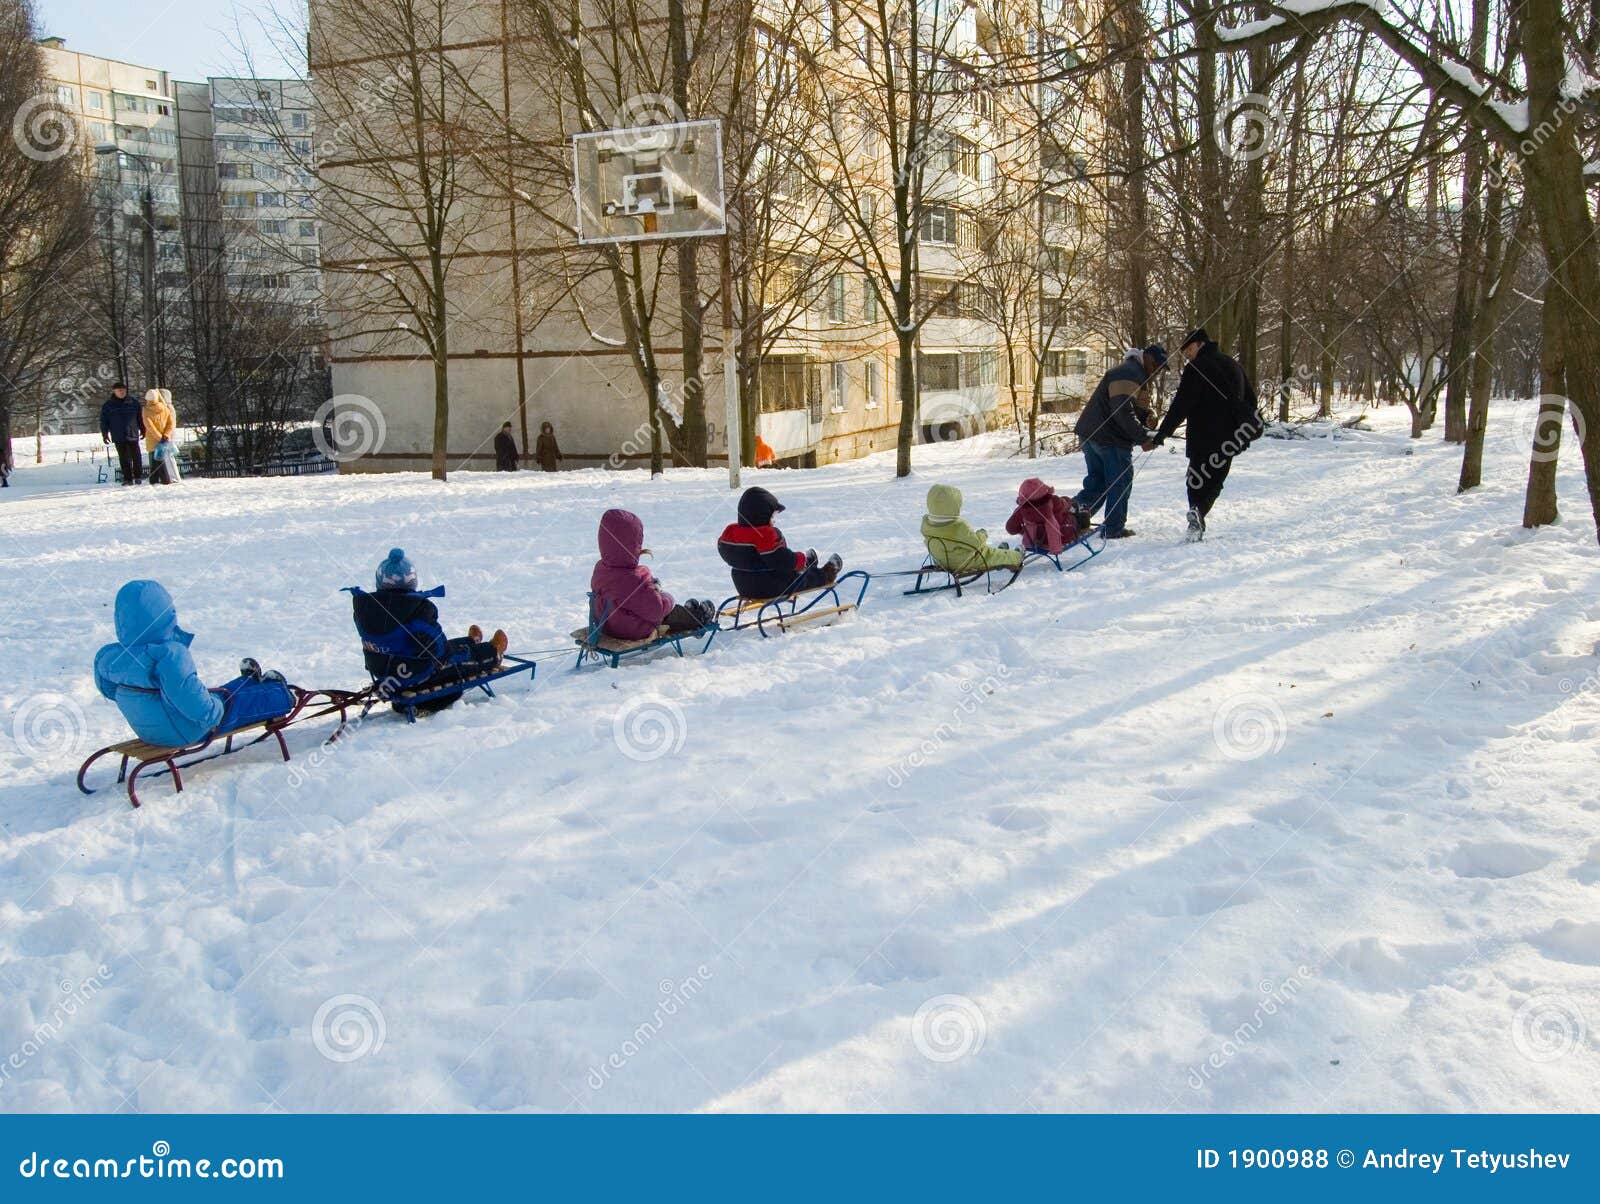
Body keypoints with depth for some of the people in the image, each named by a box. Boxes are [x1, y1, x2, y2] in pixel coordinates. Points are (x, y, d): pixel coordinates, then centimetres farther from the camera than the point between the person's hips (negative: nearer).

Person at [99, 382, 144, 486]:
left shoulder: (133, 403, 7)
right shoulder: (108, 405, 4)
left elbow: (140, 418, 15)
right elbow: (103, 421, 7)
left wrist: (142, 430, 16)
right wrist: (105, 434, 3)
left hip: (133, 435, 0)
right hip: (118, 437, 0)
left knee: (136, 457, -3)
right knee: (124, 459, 2)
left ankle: (138, 476, 7)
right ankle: (128, 479, 6)